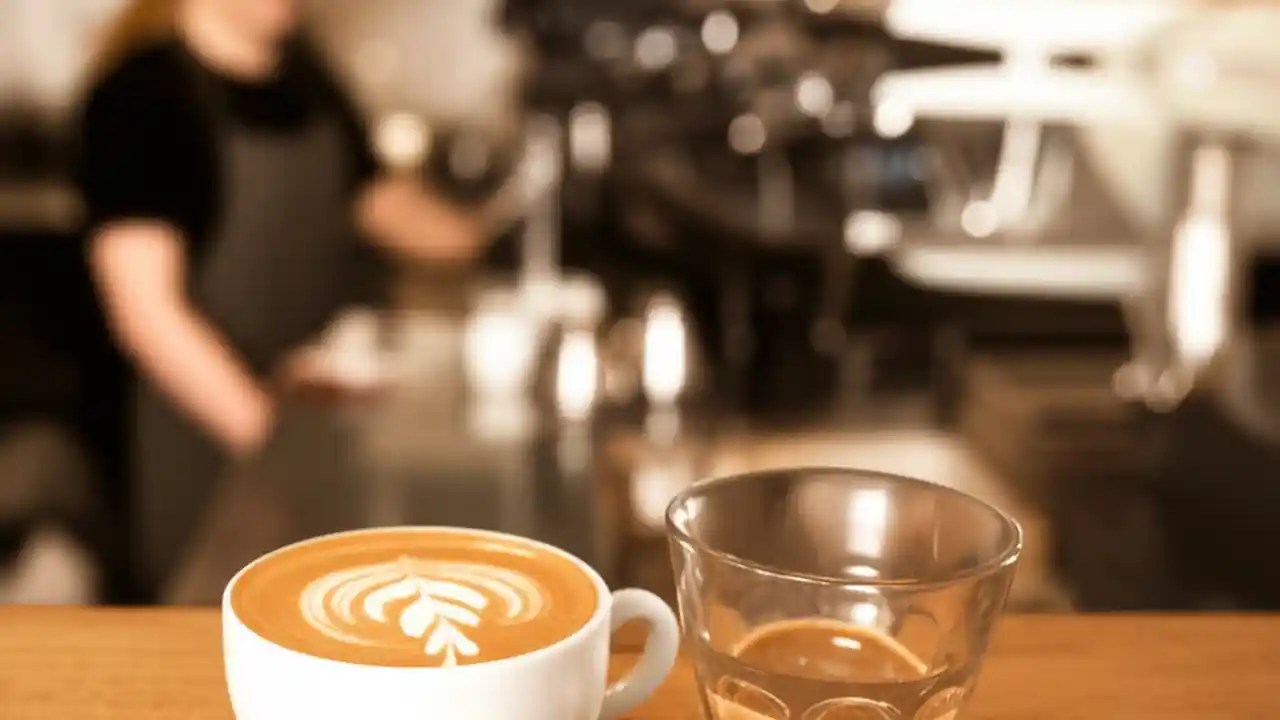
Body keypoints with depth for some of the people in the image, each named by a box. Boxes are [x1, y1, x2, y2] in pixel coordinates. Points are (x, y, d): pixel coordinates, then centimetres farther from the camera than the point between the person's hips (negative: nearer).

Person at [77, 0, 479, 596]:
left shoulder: (301, 67, 8)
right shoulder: (140, 92, -13)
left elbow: (376, 196, 17)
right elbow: (146, 307, -20)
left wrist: (485, 240, -1)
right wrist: (274, 433, -27)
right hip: (214, 438, -6)